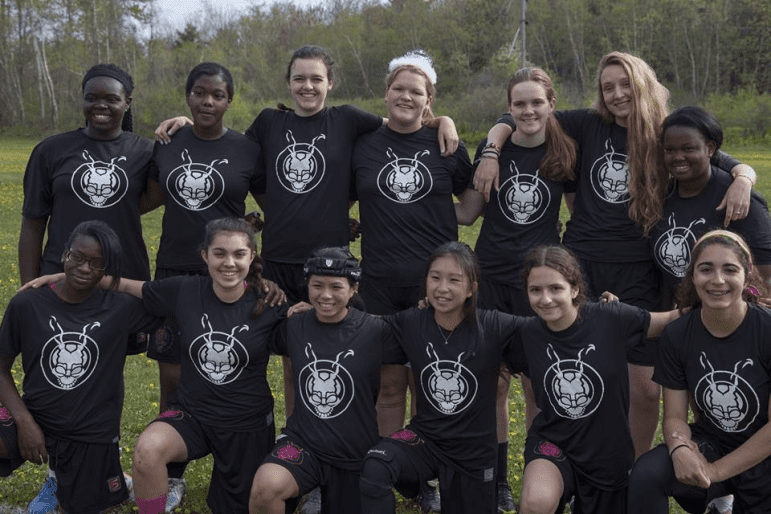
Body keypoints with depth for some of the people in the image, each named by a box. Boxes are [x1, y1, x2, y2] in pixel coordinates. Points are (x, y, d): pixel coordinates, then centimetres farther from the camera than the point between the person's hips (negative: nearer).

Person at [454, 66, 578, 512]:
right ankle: (498, 478, 21)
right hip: (492, 276, 1)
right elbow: (469, 213, 6)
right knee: (495, 381, 6)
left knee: (537, 384, 3)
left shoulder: (565, 153, 1)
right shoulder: (493, 150, 2)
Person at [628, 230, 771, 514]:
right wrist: (679, 448, -27)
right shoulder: (677, 336, -7)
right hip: (709, 443, 2)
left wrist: (716, 470, -17)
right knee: (645, 475, -25)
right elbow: (675, 416, -4)